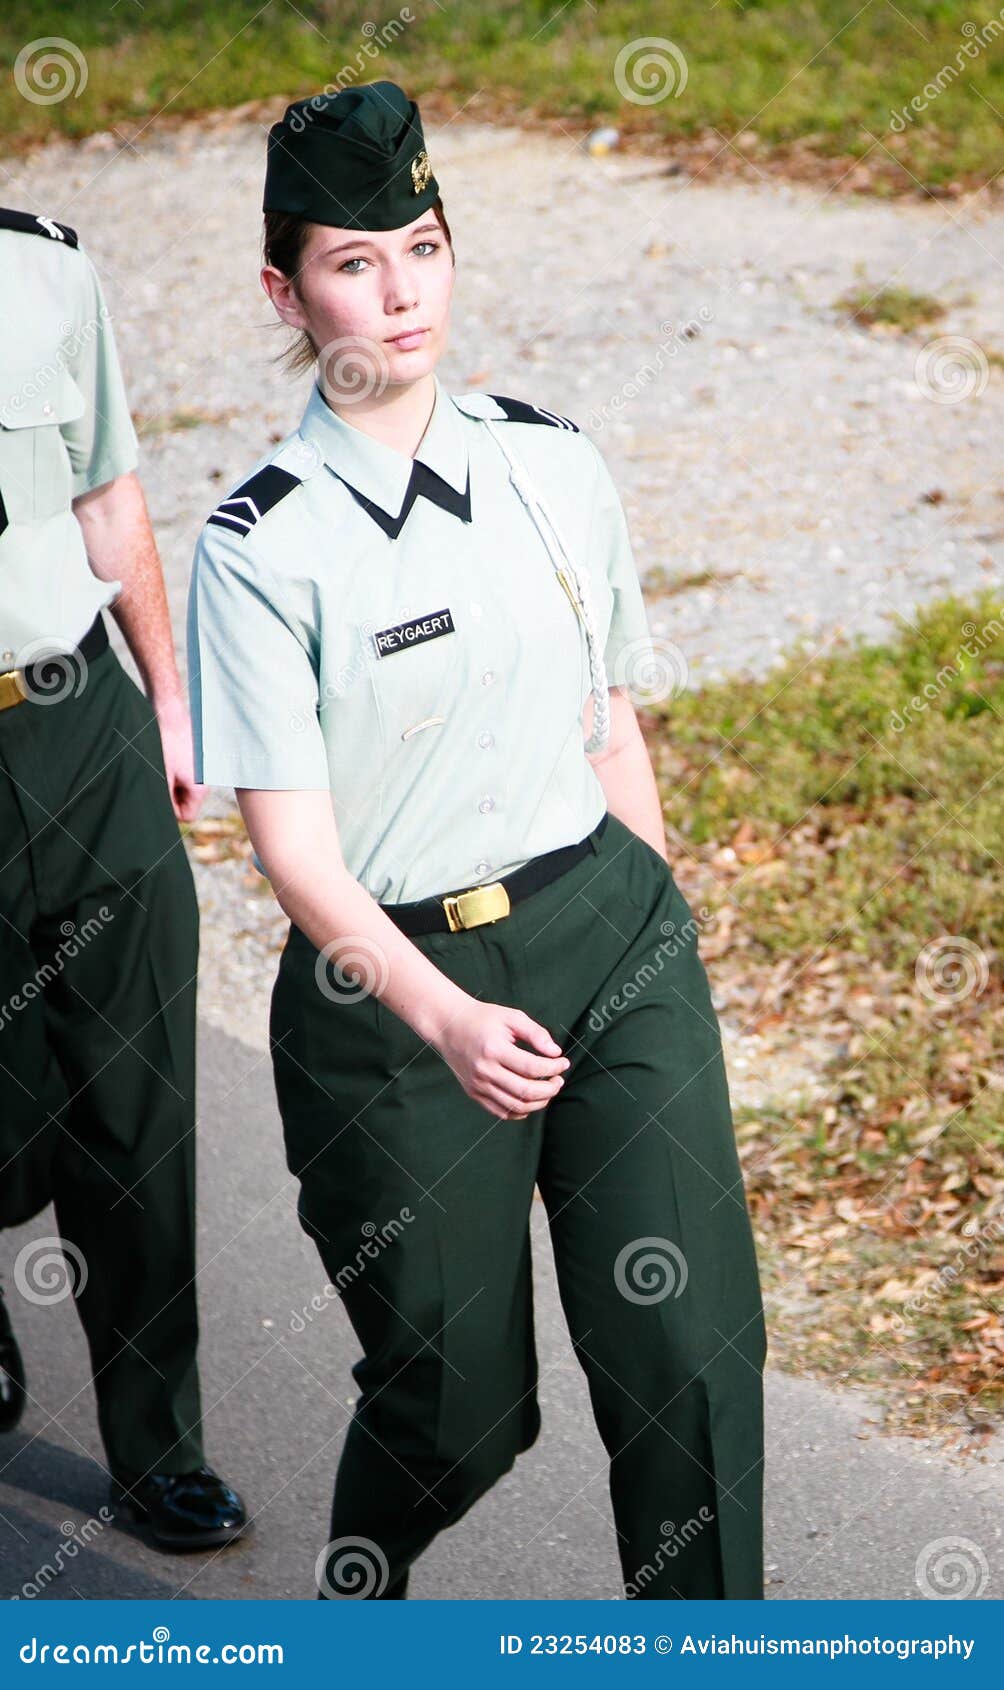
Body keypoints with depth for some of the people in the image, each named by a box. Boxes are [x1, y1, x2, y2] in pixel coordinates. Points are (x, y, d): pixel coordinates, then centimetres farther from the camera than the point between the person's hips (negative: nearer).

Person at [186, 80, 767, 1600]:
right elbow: (295, 847, -16)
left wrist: (655, 934, 15)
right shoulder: (262, 547, -10)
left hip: (612, 930, 3)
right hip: (394, 979, -3)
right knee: (459, 1402, 7)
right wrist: (446, 1019, -29)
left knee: (690, 1349, -6)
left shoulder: (554, 465, 4)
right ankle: (353, 1614, 39)